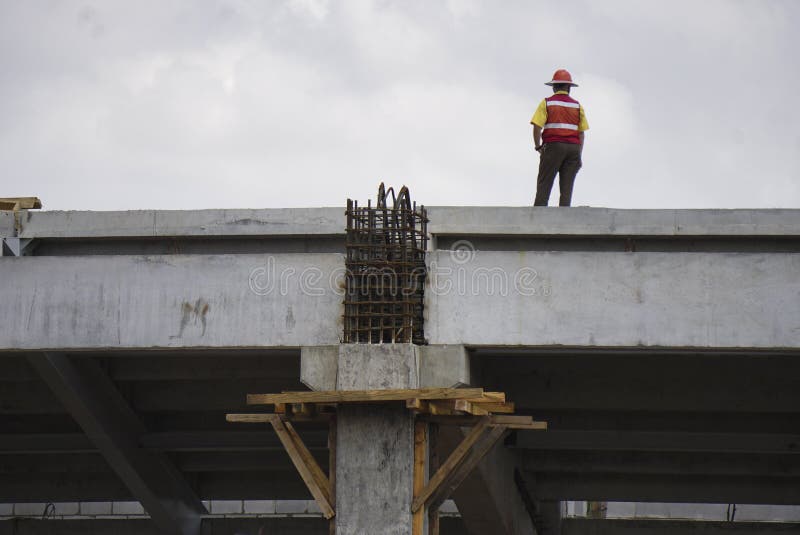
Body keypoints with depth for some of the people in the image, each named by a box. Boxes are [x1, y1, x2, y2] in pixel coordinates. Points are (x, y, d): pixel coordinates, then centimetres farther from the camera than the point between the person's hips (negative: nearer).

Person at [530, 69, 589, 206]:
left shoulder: (547, 103, 1)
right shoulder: (577, 106, 9)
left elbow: (537, 127, -8)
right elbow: (581, 133, 7)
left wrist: (537, 146, 6)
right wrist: (579, 156, 10)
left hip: (553, 145, -2)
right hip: (573, 147, 3)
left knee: (544, 185, -1)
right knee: (567, 187, 3)